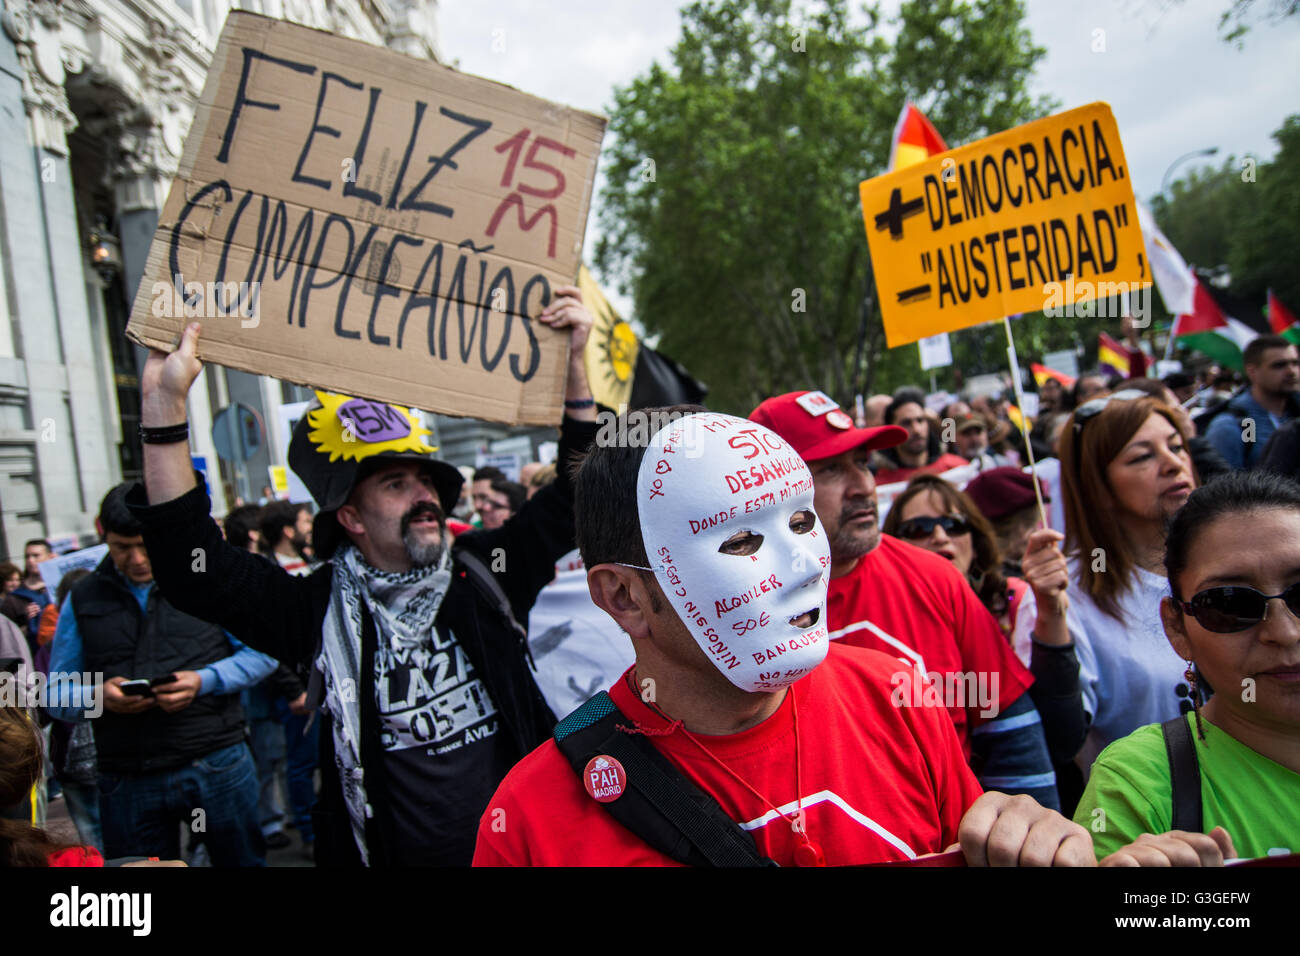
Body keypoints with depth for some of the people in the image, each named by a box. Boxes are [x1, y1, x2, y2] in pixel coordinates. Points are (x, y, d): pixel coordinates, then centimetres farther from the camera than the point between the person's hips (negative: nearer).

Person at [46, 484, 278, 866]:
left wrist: (203, 681, -15)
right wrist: (99, 695, -14)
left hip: (217, 766, -2)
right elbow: (57, 695, 7)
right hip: (127, 783, 2)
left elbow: (261, 652, 1)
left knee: (242, 860, 11)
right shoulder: (83, 598, 7)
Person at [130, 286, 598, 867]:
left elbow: (573, 496, -2)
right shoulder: (322, 611, -9)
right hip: (390, 853, -2)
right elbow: (194, 568, -17)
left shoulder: (479, 574, -3)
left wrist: (572, 364, -9)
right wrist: (164, 401, -23)